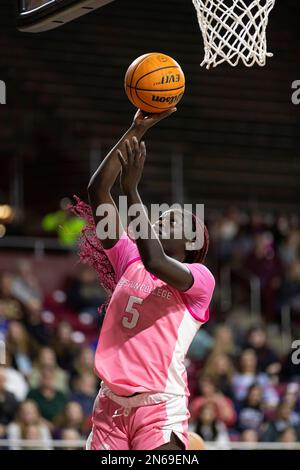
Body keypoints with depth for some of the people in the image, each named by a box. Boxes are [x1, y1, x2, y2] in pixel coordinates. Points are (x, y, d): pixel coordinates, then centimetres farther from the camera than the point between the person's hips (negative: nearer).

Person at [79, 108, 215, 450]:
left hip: (161, 408, -5)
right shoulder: (128, 260, 16)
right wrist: (137, 130, 8)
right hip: (111, 402, 5)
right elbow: (97, 190, 11)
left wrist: (131, 188, -15)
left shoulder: (200, 279, 1)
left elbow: (154, 260, -20)